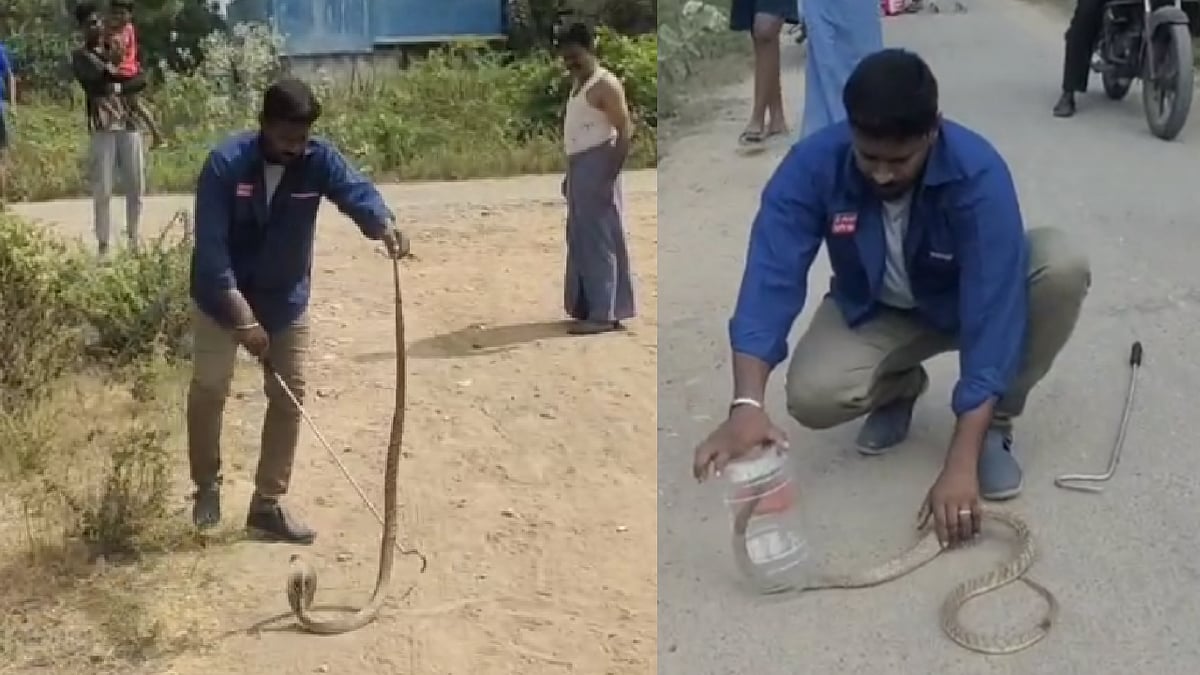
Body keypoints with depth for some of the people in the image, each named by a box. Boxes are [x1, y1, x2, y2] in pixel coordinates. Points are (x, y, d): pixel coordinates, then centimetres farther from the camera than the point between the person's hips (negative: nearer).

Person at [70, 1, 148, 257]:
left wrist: (118, 87, -14)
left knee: (136, 186, 7)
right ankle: (103, 245, -1)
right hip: (102, 128, -4)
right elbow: (94, 79, -14)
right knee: (103, 190, -5)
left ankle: (133, 239, 21)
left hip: (130, 124, 4)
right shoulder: (80, 55, 5)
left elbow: (142, 80, 2)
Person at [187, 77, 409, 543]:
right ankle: (207, 486, 27)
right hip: (222, 297, -3)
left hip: (286, 300, 3)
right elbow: (211, 247, -27)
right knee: (208, 391, 2)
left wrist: (383, 224, -58)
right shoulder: (225, 164, -23)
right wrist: (243, 320, -32)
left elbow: (354, 190, -34)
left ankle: (267, 506, 15)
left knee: (289, 396, 3)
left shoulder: (318, 159, -15)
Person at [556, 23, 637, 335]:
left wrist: (611, 176, -24)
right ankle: (588, 308, 18)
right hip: (579, 168, 10)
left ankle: (604, 314, -7)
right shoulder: (578, 84, 17)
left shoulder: (605, 84, -12)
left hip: (597, 168, -10)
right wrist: (569, 174, 20)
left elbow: (625, 131, -19)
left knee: (599, 240, -9)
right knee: (581, 241, 12)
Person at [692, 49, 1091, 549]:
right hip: (874, 310, 1)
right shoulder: (813, 164, -29)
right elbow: (771, 278, -35)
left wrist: (961, 462, -45)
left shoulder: (978, 174, -35)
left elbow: (991, 311, -39)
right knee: (813, 396, -28)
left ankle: (994, 423, -9)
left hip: (969, 298, -1)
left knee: (1063, 266, -33)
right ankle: (898, 387, 9)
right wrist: (747, 405, -52)